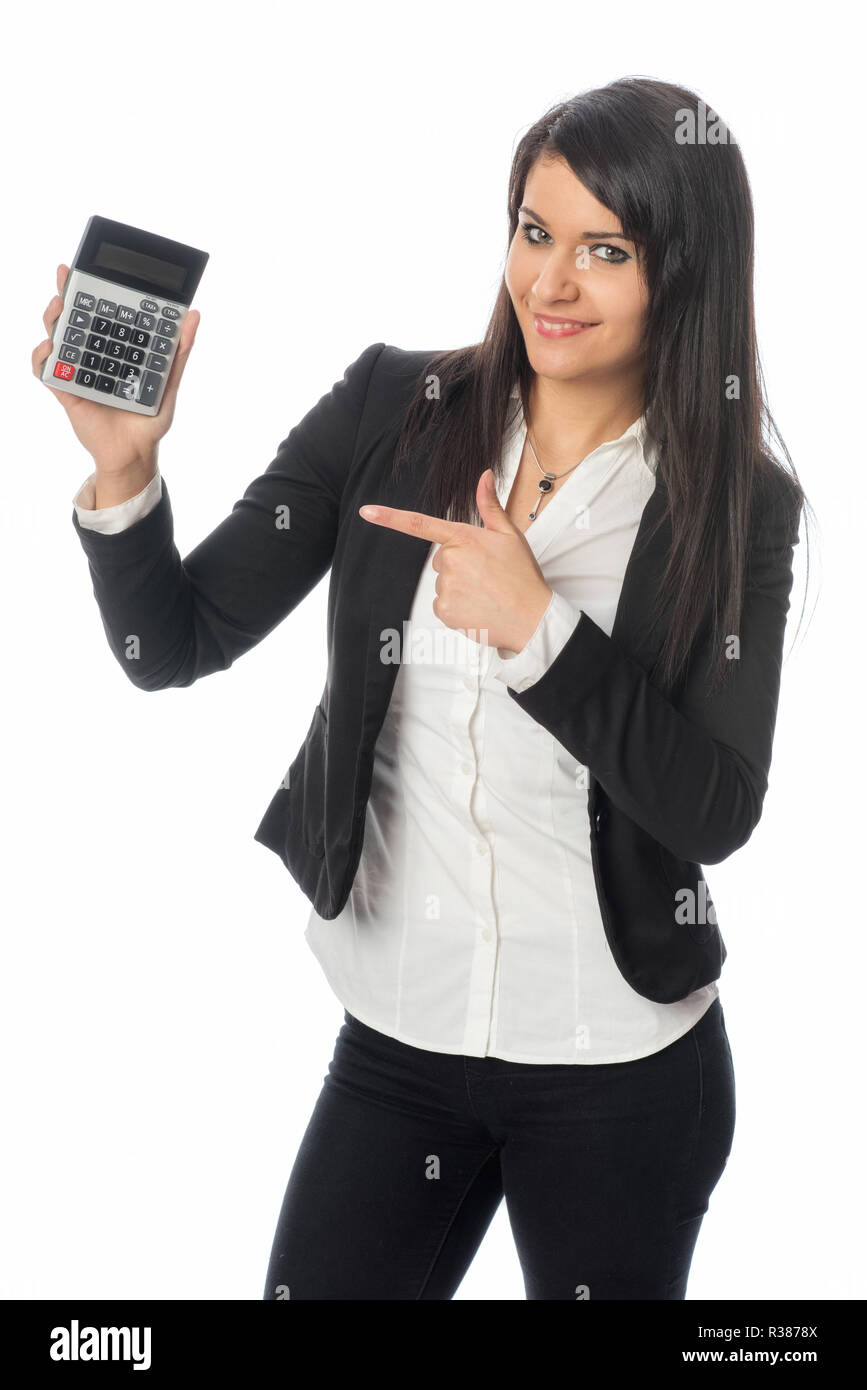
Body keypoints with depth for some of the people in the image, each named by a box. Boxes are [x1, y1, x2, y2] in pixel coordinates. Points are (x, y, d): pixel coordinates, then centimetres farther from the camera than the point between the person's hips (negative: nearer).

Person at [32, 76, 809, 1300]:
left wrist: (538, 627, -23)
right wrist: (122, 467, -24)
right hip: (394, 1040, 2)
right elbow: (176, 646, -6)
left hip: (619, 1071, -1)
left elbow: (716, 815, -13)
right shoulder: (391, 409, -5)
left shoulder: (737, 503, -8)